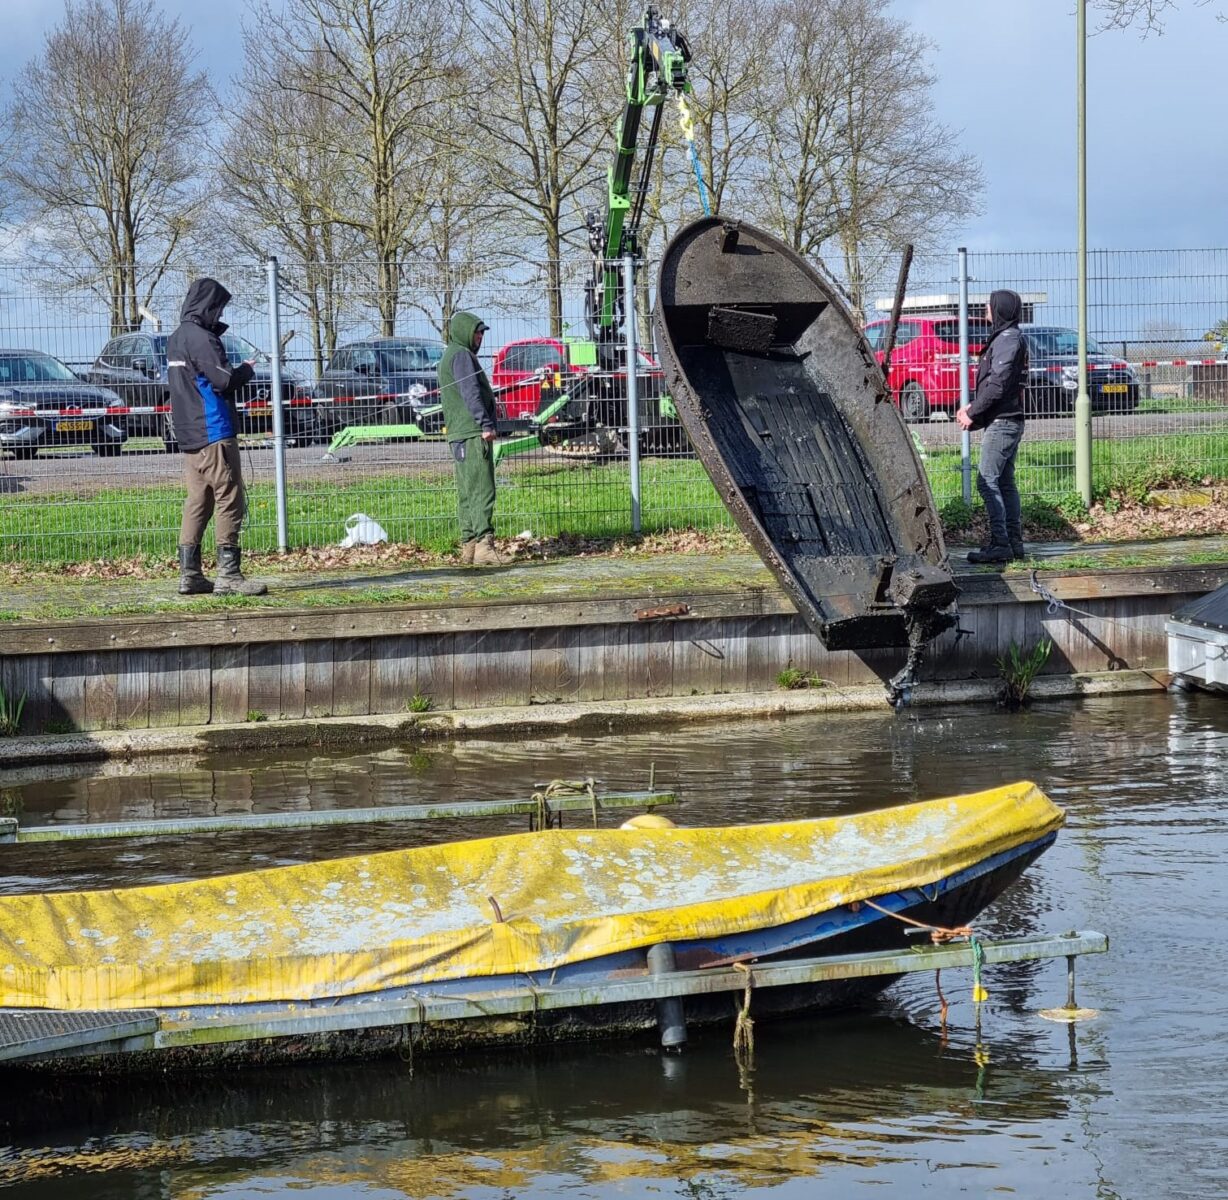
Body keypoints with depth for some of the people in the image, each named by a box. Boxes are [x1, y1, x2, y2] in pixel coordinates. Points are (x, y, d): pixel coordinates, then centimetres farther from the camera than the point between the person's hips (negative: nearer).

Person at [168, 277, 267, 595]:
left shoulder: (176, 339, 15)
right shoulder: (201, 339, -15)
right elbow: (225, 381, -20)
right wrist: (246, 369, -1)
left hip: (189, 436, 9)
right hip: (213, 435, -9)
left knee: (197, 503, 11)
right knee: (229, 501, -6)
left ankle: (189, 575, 10)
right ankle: (228, 575, -9)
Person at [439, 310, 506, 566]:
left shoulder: (449, 357, 24)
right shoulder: (461, 355, -9)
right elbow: (470, 392, -19)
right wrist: (486, 424, -22)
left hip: (460, 434, 11)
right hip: (473, 433, -11)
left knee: (467, 493, 10)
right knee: (482, 490, -14)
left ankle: (469, 545, 11)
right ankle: (483, 545, -20)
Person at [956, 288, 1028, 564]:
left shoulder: (1008, 339, -14)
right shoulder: (1008, 338, 18)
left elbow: (998, 384, -20)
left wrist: (972, 413, -13)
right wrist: (974, 408, 10)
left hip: (1001, 422, -10)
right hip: (1009, 421, 10)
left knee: (987, 481, -11)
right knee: (1005, 483, 12)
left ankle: (1000, 544, -14)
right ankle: (1014, 543, 13)